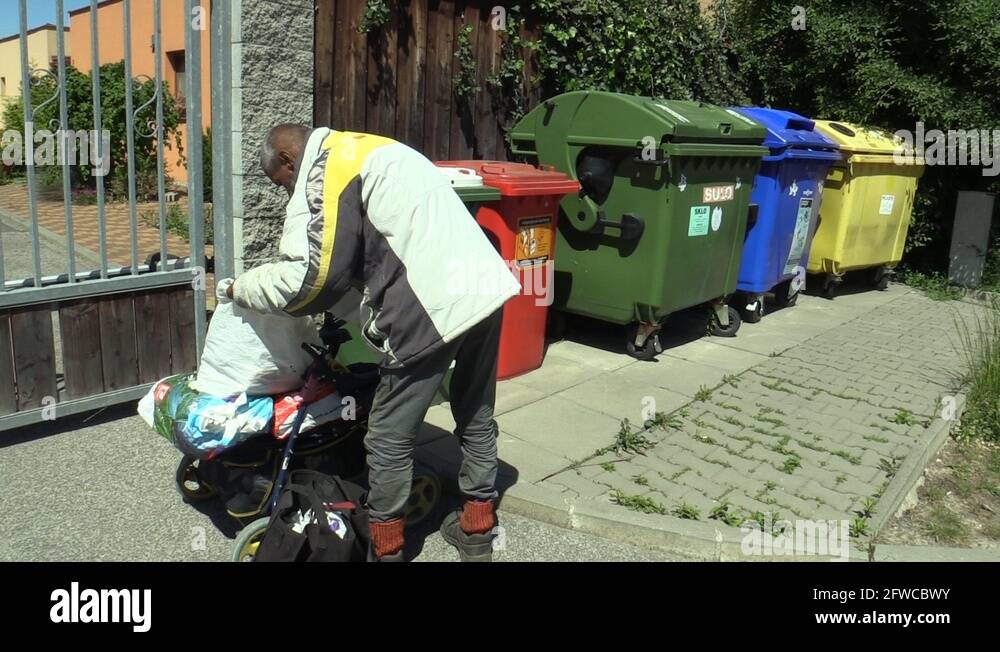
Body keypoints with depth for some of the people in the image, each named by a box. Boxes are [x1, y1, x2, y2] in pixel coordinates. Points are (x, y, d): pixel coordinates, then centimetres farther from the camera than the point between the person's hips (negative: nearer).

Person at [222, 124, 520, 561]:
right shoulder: (367, 150, 24)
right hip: (485, 287, 10)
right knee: (476, 419, 21)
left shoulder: (327, 172, -4)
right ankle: (477, 529, 37)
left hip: (435, 307, -9)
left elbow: (312, 277, -9)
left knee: (389, 439, 7)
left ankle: (385, 549, 22)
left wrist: (241, 288, 6)